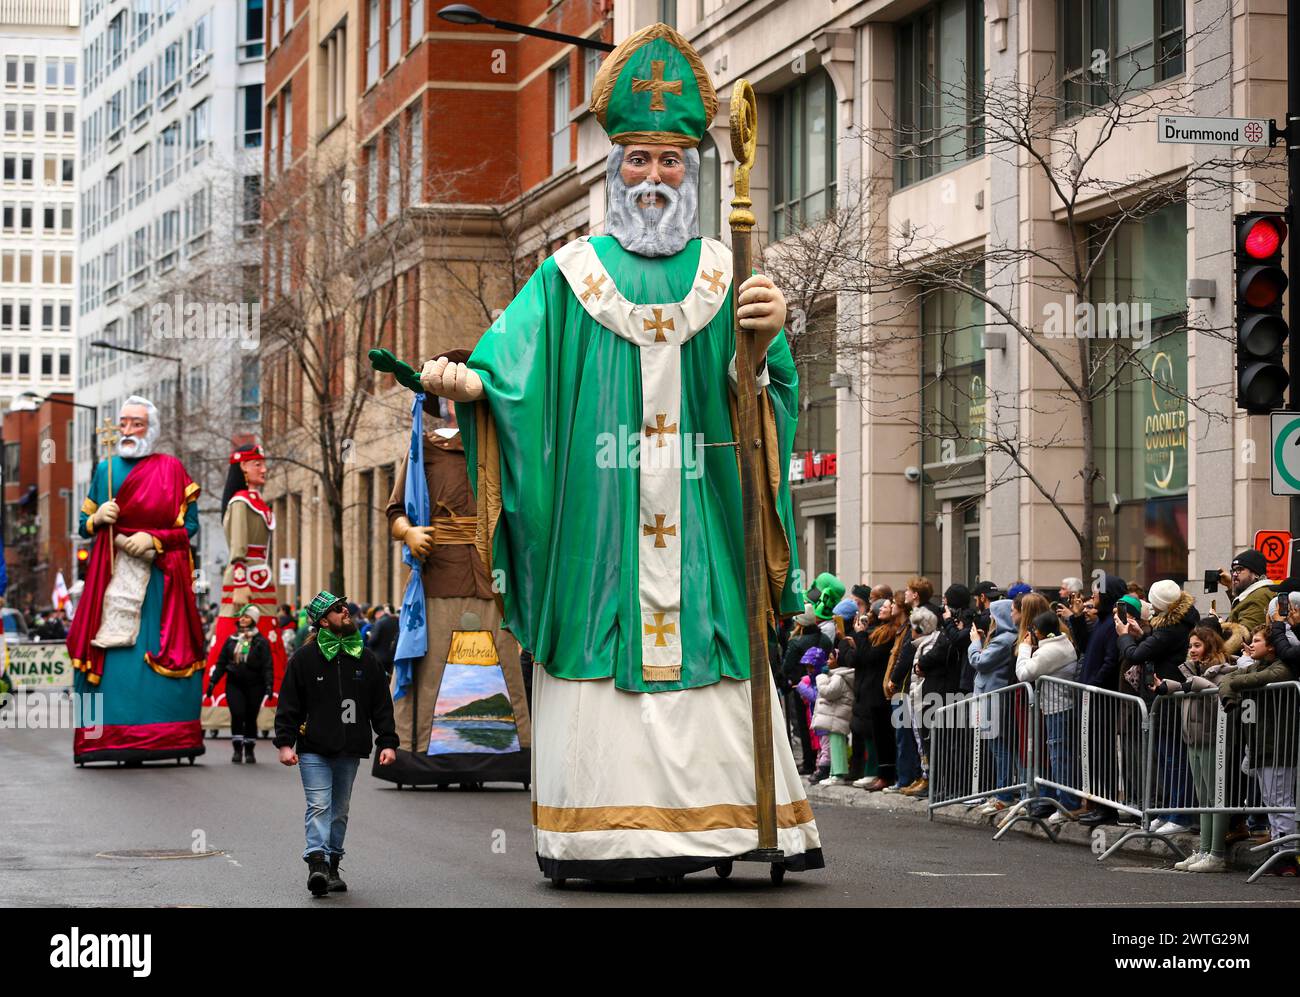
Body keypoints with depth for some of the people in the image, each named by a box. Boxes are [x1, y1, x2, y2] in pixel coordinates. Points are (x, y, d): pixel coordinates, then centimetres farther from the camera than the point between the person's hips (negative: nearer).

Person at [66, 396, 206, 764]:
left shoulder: (171, 470, 7)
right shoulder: (105, 469, 16)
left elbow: (189, 524, 3)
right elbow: (84, 525, 18)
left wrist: (153, 539, -13)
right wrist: (97, 519, -4)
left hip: (159, 576, -2)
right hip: (112, 576, 2)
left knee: (162, 649, -10)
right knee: (110, 651, -8)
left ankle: (166, 736, -9)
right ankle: (108, 738, -10)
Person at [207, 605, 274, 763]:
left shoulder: (261, 642, 0)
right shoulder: (231, 640, 10)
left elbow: (268, 665, -5)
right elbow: (221, 662, 14)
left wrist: (269, 685, -15)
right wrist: (213, 681, 9)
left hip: (254, 685, -2)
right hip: (234, 684, 2)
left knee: (251, 718, 4)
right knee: (237, 714, -12)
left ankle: (249, 751, 16)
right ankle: (238, 749, -3)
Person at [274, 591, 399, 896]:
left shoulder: (366, 659, 10)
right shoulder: (305, 658, 0)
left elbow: (382, 705, 11)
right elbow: (288, 704, 0)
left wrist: (387, 742, 2)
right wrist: (284, 743, -8)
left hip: (349, 751, 4)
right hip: (313, 750, -4)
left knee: (339, 810, 10)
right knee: (319, 807, -15)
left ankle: (332, 866, 17)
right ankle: (317, 863, -24)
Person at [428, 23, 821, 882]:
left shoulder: (725, 274, 11)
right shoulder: (572, 274, 8)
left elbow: (767, 395, 1)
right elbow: (515, 362, -3)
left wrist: (766, 339, -21)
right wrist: (467, 380, -24)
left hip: (699, 515, 1)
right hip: (595, 515, -1)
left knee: (709, 675, -4)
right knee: (601, 669, -7)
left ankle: (722, 823, 0)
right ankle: (604, 836, -4)